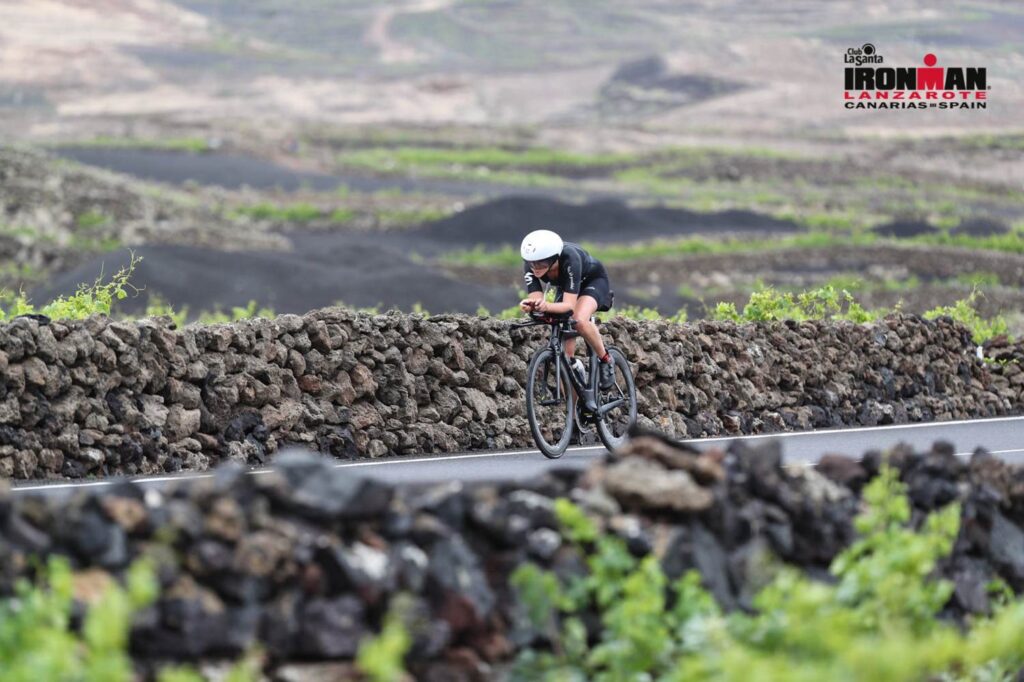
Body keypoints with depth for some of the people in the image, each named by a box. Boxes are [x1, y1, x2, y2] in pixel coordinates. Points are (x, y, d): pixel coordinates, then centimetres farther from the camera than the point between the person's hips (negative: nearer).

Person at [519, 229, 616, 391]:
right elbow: (536, 298, -30)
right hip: (565, 286, 5)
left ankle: (606, 361, -11)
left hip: (593, 280, -5)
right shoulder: (530, 265, -28)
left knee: (580, 320, -36)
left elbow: (569, 305, -44)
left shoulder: (569, 259, -41)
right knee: (566, 353, -5)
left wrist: (547, 306, -63)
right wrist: (529, 305, -53)